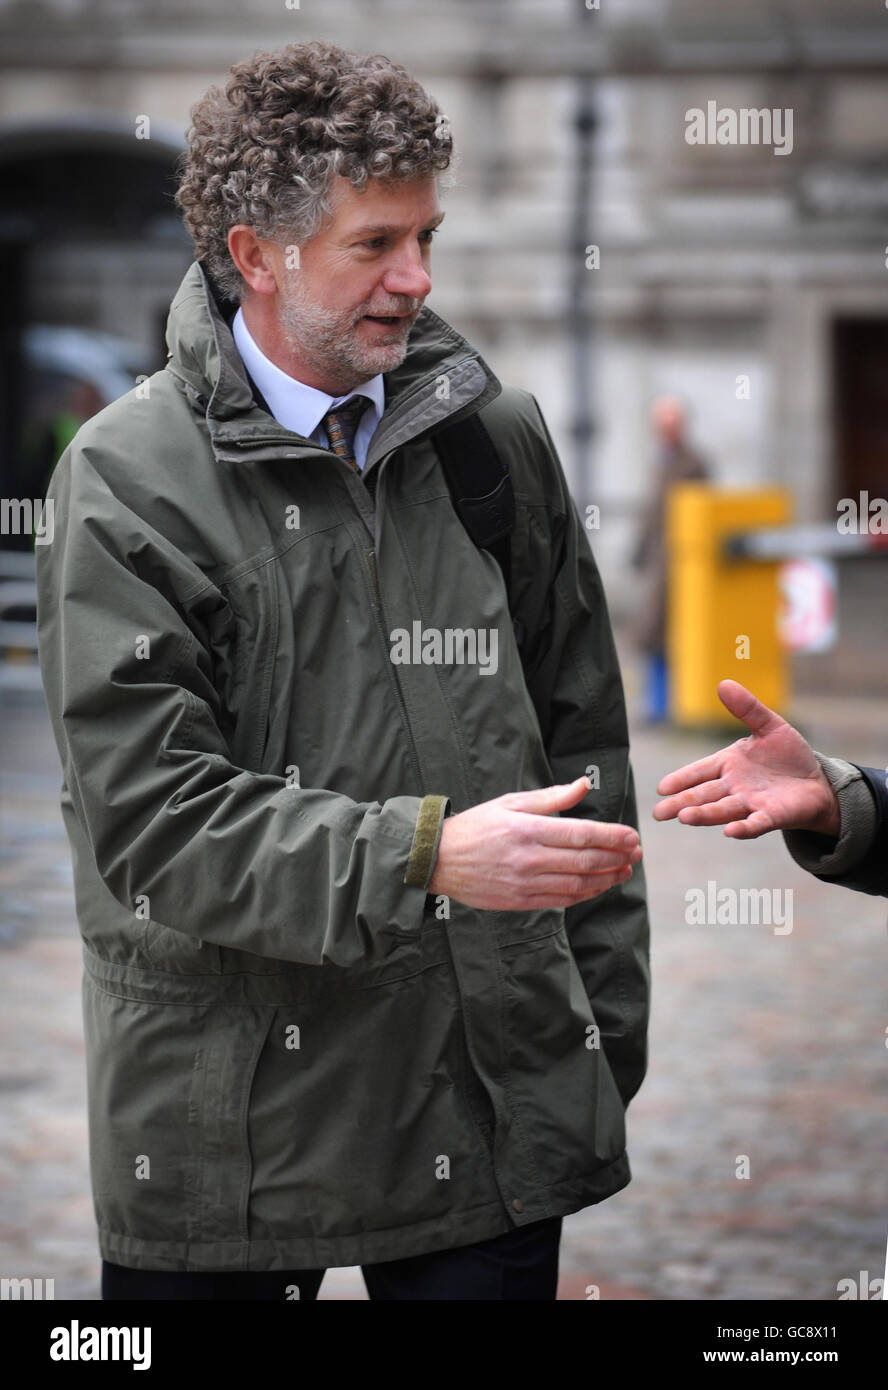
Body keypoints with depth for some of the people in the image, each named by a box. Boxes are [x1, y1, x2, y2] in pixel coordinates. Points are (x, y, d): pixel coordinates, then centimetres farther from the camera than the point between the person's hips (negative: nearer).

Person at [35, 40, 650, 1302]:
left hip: (498, 1097, 3)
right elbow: (154, 817, -15)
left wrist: (608, 1030, 10)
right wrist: (427, 855, -24)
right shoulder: (128, 481, -6)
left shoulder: (493, 433, 7)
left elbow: (583, 746, 13)